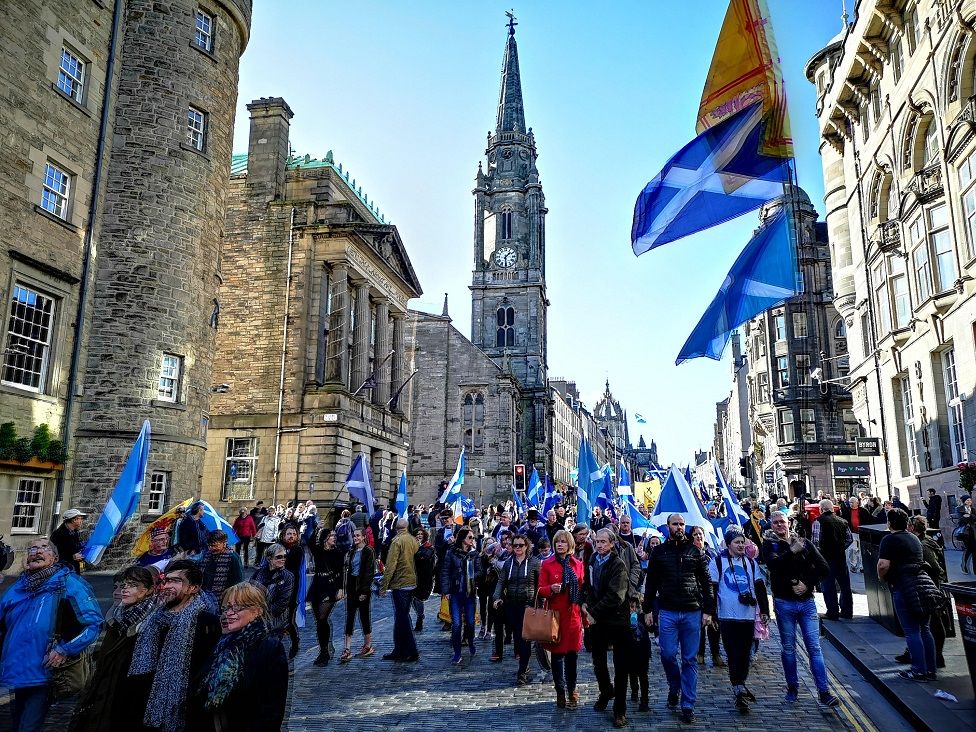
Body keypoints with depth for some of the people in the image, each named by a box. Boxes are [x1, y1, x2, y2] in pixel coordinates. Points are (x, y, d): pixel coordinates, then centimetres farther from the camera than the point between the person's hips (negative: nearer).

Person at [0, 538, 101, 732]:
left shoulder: (68, 583, -8)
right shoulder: (16, 588, 9)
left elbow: (94, 621, -12)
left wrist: (64, 650, -18)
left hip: (44, 674, -6)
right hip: (16, 672, 6)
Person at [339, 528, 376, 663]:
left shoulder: (369, 552, -7)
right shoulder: (351, 552, 12)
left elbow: (370, 572, -12)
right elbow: (346, 570, 12)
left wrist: (364, 591, -15)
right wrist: (344, 588, 5)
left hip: (363, 587, -6)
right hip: (351, 587, 6)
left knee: (364, 616, 4)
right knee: (349, 618, 1)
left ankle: (368, 646, 18)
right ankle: (347, 650, 0)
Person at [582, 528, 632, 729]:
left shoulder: (618, 565, -14)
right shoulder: (593, 562, 5)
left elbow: (615, 596, -21)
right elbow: (588, 585, 18)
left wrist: (594, 613, -16)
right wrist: (586, 603, 0)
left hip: (617, 620, -6)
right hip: (597, 620, 6)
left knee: (621, 666, 2)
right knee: (598, 660, 17)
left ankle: (620, 710, 12)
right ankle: (606, 691, 42)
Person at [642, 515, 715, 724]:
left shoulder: (695, 551, 5)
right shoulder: (659, 552, 5)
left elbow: (706, 582, 5)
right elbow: (651, 583, 8)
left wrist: (708, 610, -1)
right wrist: (648, 609, 4)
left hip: (692, 612, 0)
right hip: (667, 612, 0)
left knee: (690, 659, 4)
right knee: (668, 654, -2)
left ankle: (688, 705, 12)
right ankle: (674, 688, 27)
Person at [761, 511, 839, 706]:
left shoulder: (804, 543, 7)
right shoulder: (769, 544, 0)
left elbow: (823, 567, 4)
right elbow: (773, 564, -20)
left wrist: (807, 584, -7)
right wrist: (792, 551, -23)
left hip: (807, 601, 1)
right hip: (784, 603, -1)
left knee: (814, 648, 0)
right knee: (788, 648, 8)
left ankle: (824, 692, 3)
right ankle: (792, 687, 21)